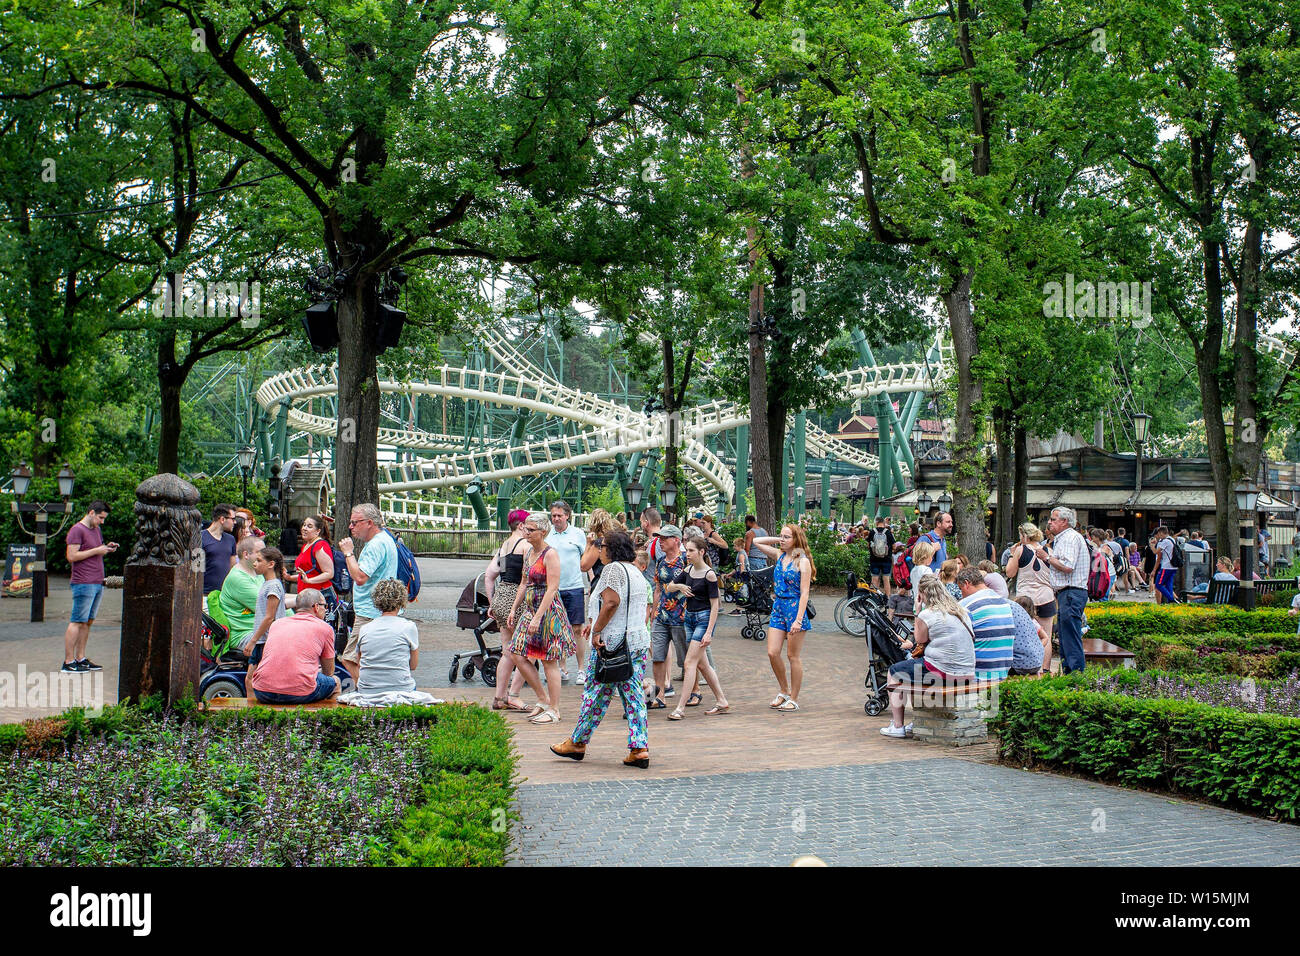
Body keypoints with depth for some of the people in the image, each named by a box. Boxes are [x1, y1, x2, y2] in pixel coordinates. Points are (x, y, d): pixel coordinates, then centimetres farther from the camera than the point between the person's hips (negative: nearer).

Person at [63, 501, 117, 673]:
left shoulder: (96, 529, 19)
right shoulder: (77, 530, -7)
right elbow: (71, 556, -15)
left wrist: (107, 548, 7)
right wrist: (96, 550, -14)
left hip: (98, 583, 8)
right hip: (83, 583, -8)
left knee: (88, 622, 8)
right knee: (77, 622, -7)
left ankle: (81, 658, 12)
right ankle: (68, 662, -4)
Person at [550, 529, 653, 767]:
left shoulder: (613, 569, -9)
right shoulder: (637, 572, 15)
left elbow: (611, 602, -20)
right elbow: (646, 608, 17)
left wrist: (597, 630, -16)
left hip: (611, 642, -8)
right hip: (639, 641, 8)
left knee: (595, 696, 3)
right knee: (635, 697, 6)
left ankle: (577, 743, 15)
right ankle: (640, 749, 1)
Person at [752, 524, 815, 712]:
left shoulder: (803, 561, -10)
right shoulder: (779, 556, 9)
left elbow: (804, 593, -14)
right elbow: (756, 542, 18)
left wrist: (798, 620, -20)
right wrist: (777, 540, 8)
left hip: (795, 608, -6)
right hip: (778, 607, 6)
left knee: (793, 656, 2)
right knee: (772, 653, 1)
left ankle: (794, 699, 12)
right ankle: (784, 691, 20)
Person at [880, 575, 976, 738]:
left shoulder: (926, 615, -11)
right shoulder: (962, 612, 13)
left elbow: (920, 640, 4)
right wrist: (914, 645, 29)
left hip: (943, 672, -8)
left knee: (894, 671, 15)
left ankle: (897, 726, 16)